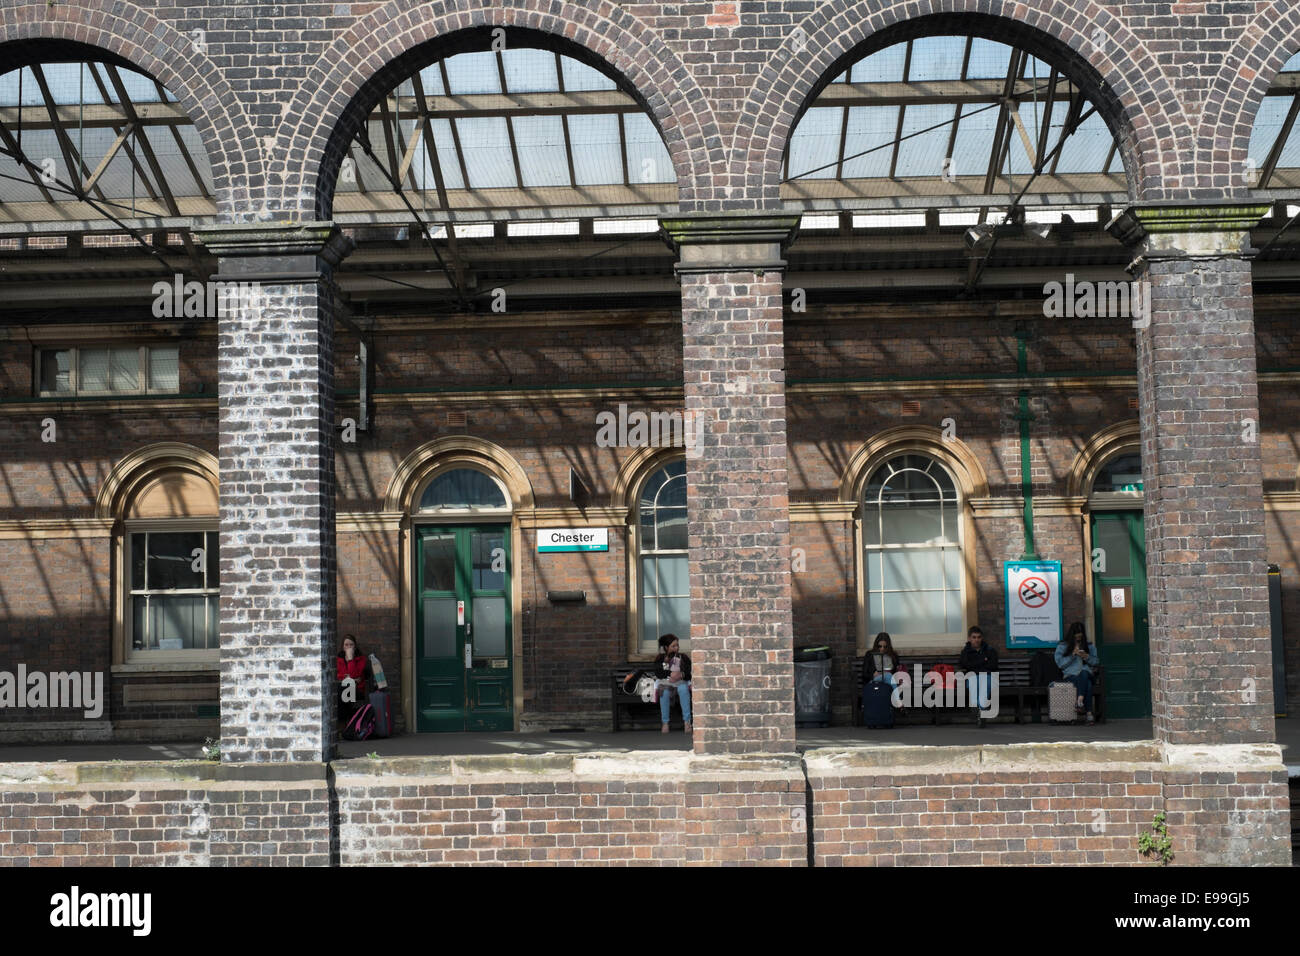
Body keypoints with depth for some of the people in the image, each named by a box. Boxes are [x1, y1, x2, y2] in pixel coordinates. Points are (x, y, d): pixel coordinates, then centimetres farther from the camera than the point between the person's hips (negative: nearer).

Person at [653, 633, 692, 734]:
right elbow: (658, 673, -2)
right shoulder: (660, 658, 15)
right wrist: (671, 674, -16)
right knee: (664, 691, -36)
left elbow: (690, 674, 2)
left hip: (681, 683, 0)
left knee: (684, 689, -36)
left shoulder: (683, 657, 15)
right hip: (665, 683, 0)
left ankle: (687, 721, -38)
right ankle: (665, 723, -30)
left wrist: (681, 675, -19)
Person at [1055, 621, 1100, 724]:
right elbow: (1060, 663, 3)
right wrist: (1073, 655, -6)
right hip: (1071, 676, -2)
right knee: (1088, 685, -36)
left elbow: (1096, 662, 19)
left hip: (1086, 673, 2)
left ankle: (1080, 702, -53)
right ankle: (1089, 713, -44)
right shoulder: (1062, 647, 13)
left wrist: (1087, 657, -1)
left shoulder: (1089, 646, 22)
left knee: (1084, 673, -40)